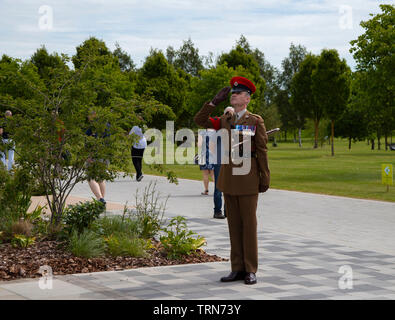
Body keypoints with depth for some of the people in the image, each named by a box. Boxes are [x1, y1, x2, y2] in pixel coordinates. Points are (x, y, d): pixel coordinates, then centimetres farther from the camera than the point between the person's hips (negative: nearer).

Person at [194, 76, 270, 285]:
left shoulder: (256, 121, -2)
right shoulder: (225, 120, 11)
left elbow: (262, 151, -4)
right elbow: (200, 120, 4)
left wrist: (265, 179, -7)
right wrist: (215, 101, -2)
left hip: (248, 178, -5)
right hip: (228, 178, 5)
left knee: (249, 224, -1)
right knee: (234, 224, 8)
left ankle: (250, 271, 5)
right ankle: (237, 269, 13)